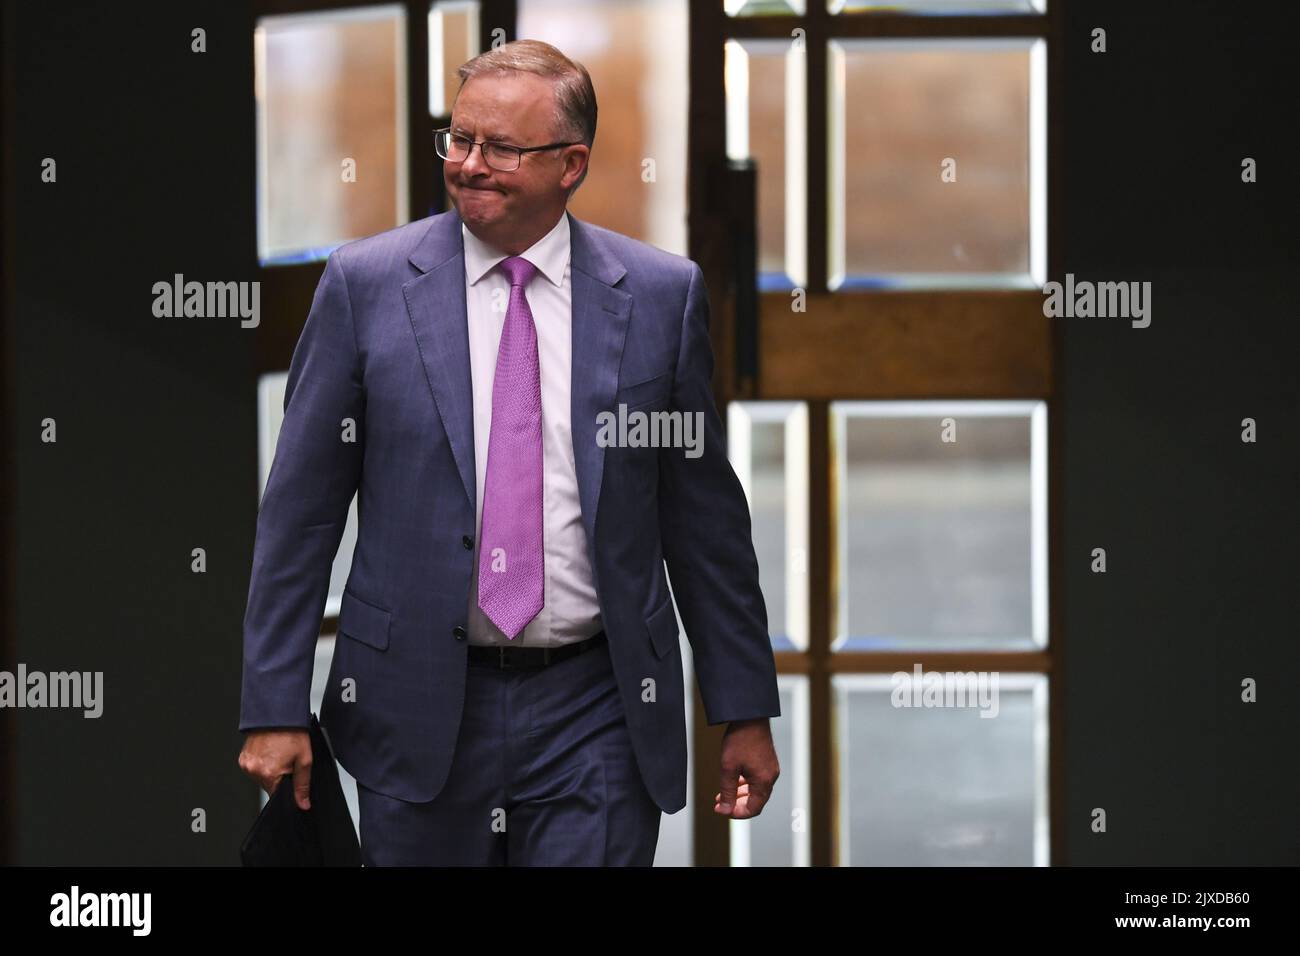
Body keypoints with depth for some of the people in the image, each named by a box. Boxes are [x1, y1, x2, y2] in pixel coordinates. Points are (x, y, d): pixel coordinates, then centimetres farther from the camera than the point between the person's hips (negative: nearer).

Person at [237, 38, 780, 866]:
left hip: (596, 718, 0)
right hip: (418, 716, 0)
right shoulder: (366, 285, 0)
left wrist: (746, 711, 8)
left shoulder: (662, 294, 2)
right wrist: (275, 710, -3)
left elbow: (706, 514, 8)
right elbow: (301, 510, 1)